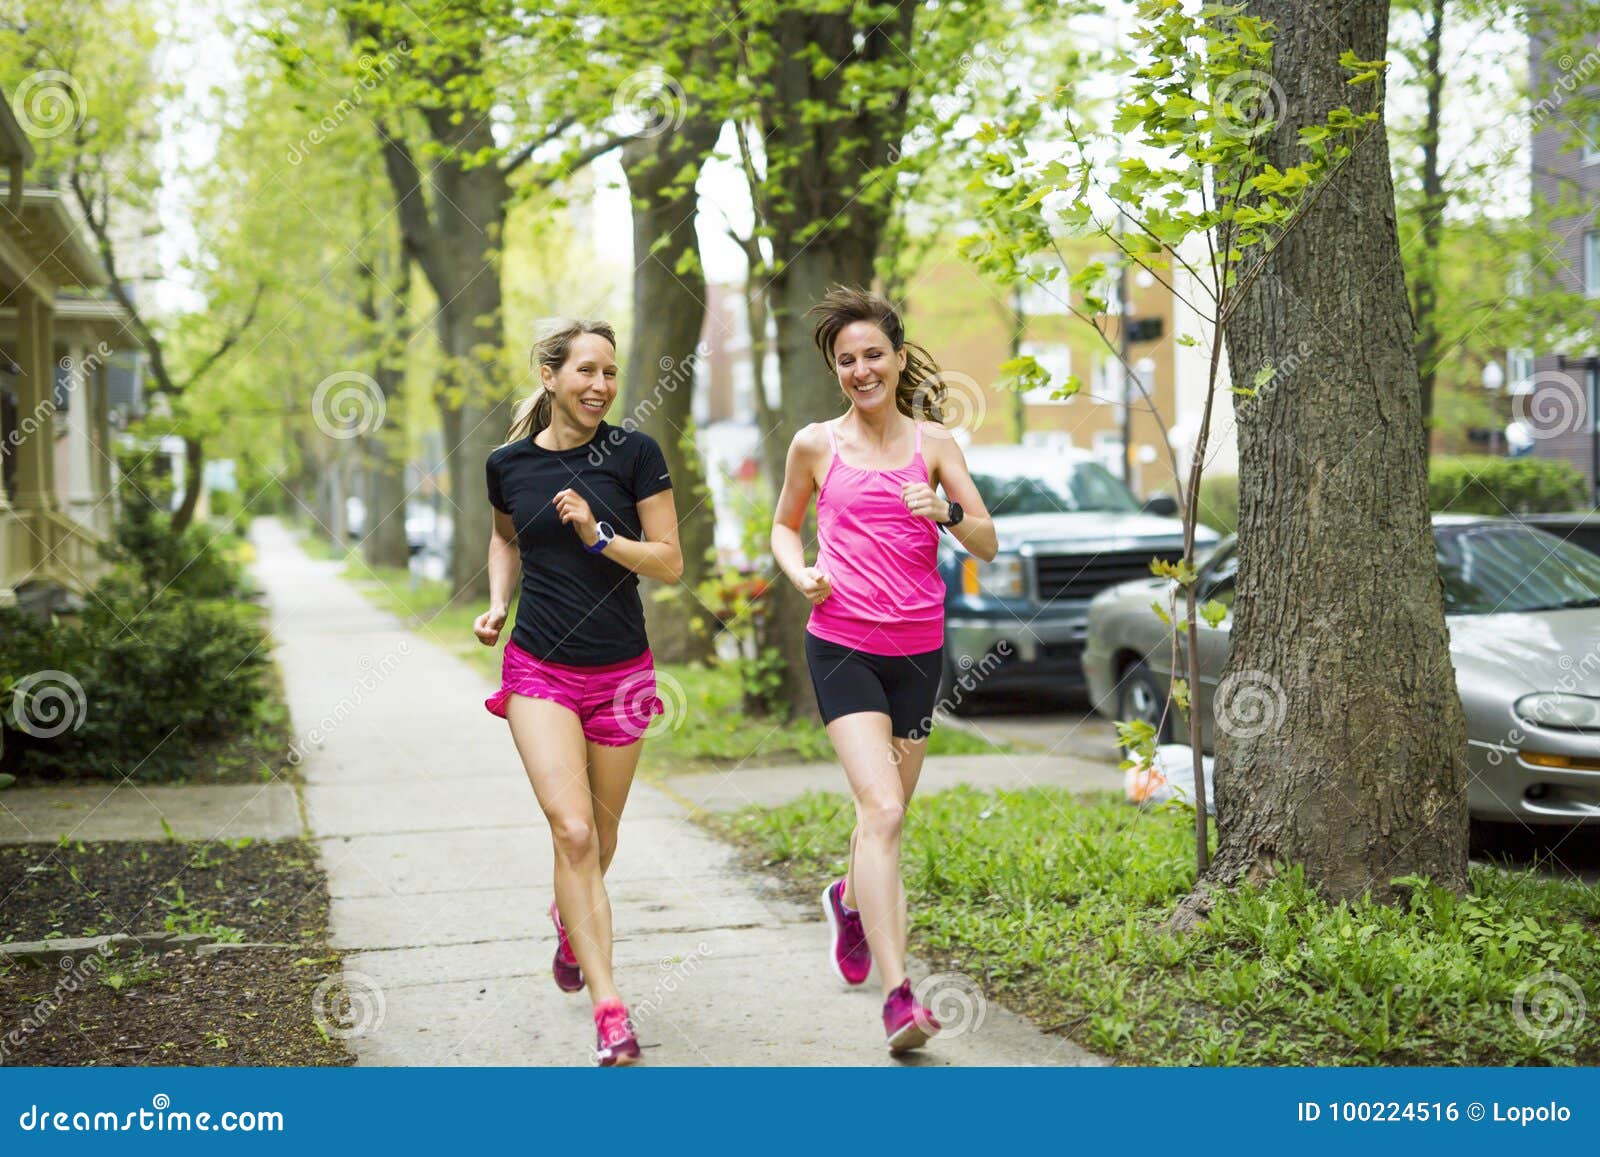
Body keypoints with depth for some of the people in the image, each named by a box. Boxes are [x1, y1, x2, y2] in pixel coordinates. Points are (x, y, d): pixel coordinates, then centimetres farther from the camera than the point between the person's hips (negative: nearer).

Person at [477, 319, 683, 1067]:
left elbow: (670, 563, -5)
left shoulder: (634, 454, -5)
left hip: (620, 671, 1)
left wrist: (599, 536, -19)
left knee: (600, 834, 13)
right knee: (572, 829, -15)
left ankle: (570, 917, 48)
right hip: (539, 671, 0)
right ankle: (609, 1011, -13)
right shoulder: (509, 463, 1)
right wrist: (498, 604, 6)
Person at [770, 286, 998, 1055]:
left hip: (917, 649, 3)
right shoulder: (817, 445, 2)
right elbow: (783, 524, 17)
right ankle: (898, 996, -19)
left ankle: (851, 898, 49)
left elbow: (988, 543, 3)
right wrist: (801, 574, -2)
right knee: (882, 809, -17)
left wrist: (947, 512, -17)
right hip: (842, 645, -3)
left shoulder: (931, 441, 5)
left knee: (887, 811, 14)